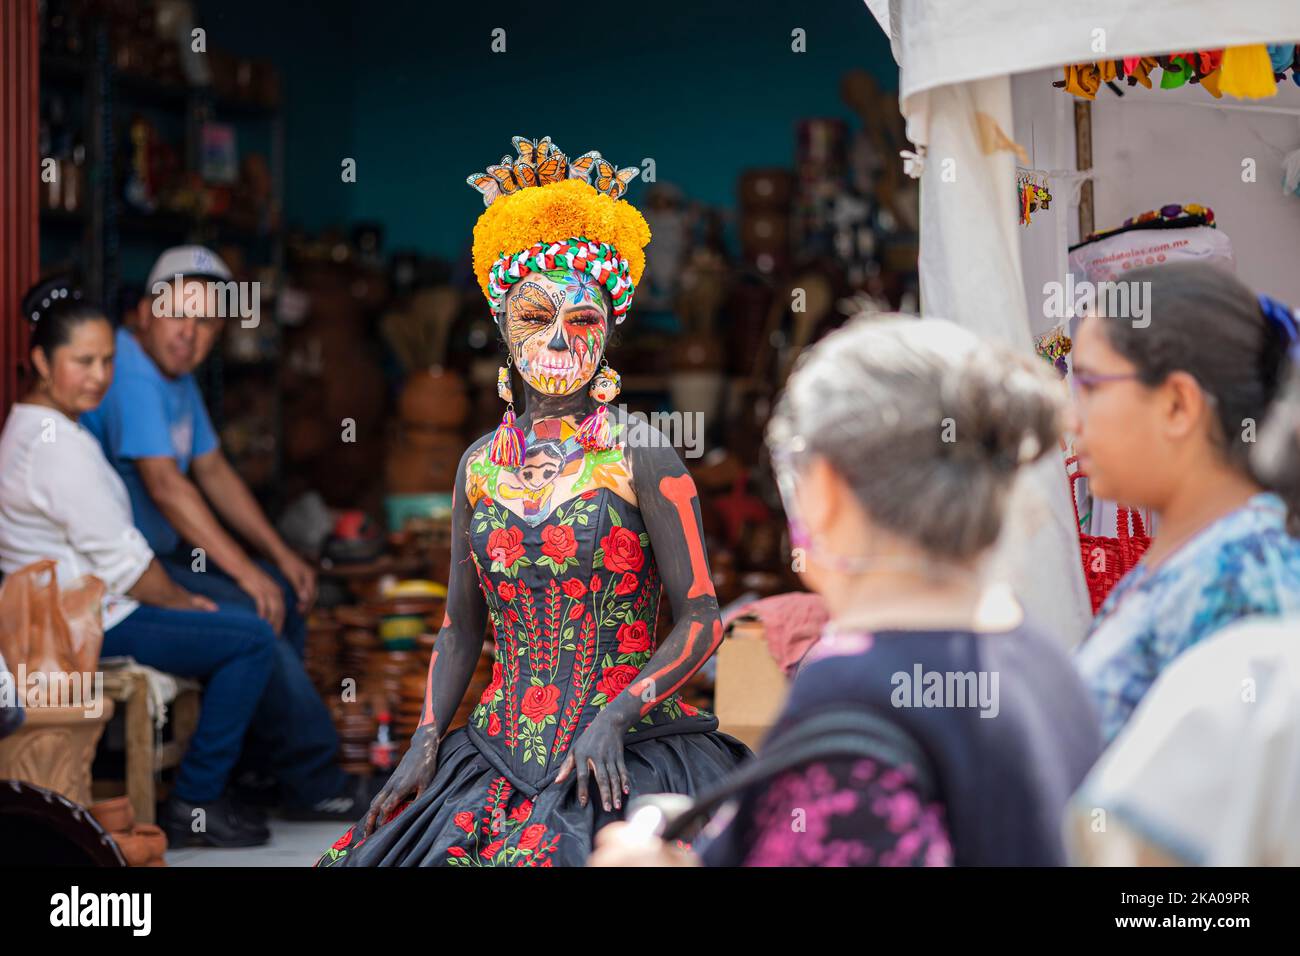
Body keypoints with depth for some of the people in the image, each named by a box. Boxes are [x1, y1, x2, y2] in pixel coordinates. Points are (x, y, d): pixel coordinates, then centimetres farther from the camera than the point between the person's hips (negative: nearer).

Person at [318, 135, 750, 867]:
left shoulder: (641, 457, -2)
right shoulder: (481, 464, 11)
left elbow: (701, 619, -5)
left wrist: (616, 715, -16)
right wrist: (427, 741, 5)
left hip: (628, 753, -4)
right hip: (503, 748, 4)